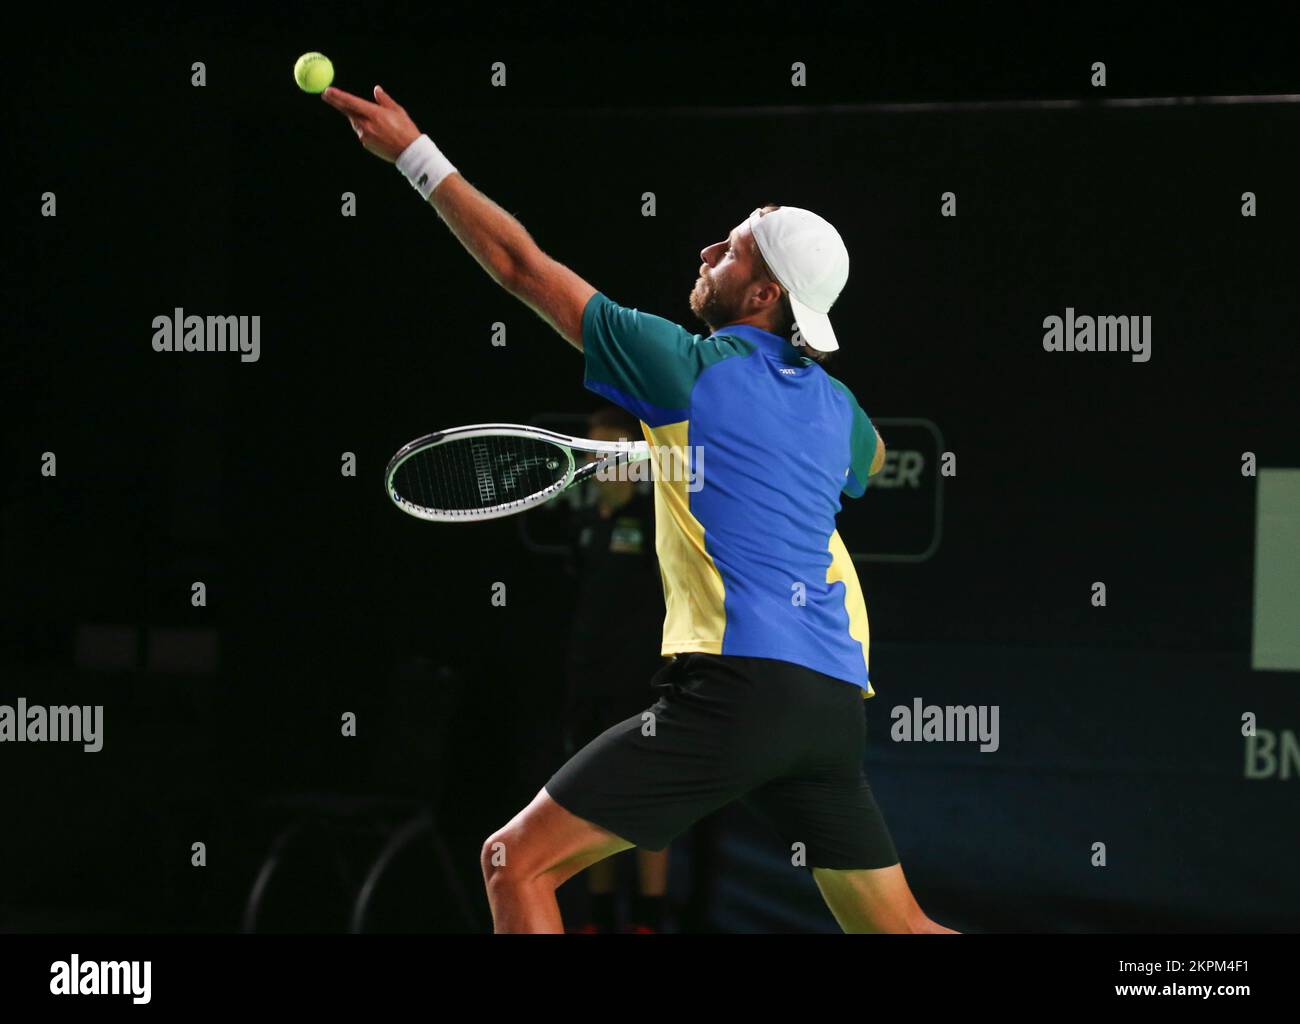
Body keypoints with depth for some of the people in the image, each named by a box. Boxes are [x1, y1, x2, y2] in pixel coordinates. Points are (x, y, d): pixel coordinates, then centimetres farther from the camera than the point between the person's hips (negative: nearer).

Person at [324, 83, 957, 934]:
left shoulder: (693, 367, 0)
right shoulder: (834, 405, 18)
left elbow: (522, 265, 3)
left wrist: (415, 155, 10)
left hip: (734, 682, -8)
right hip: (835, 699, 8)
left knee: (517, 863, -3)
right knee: (895, 927, 19)